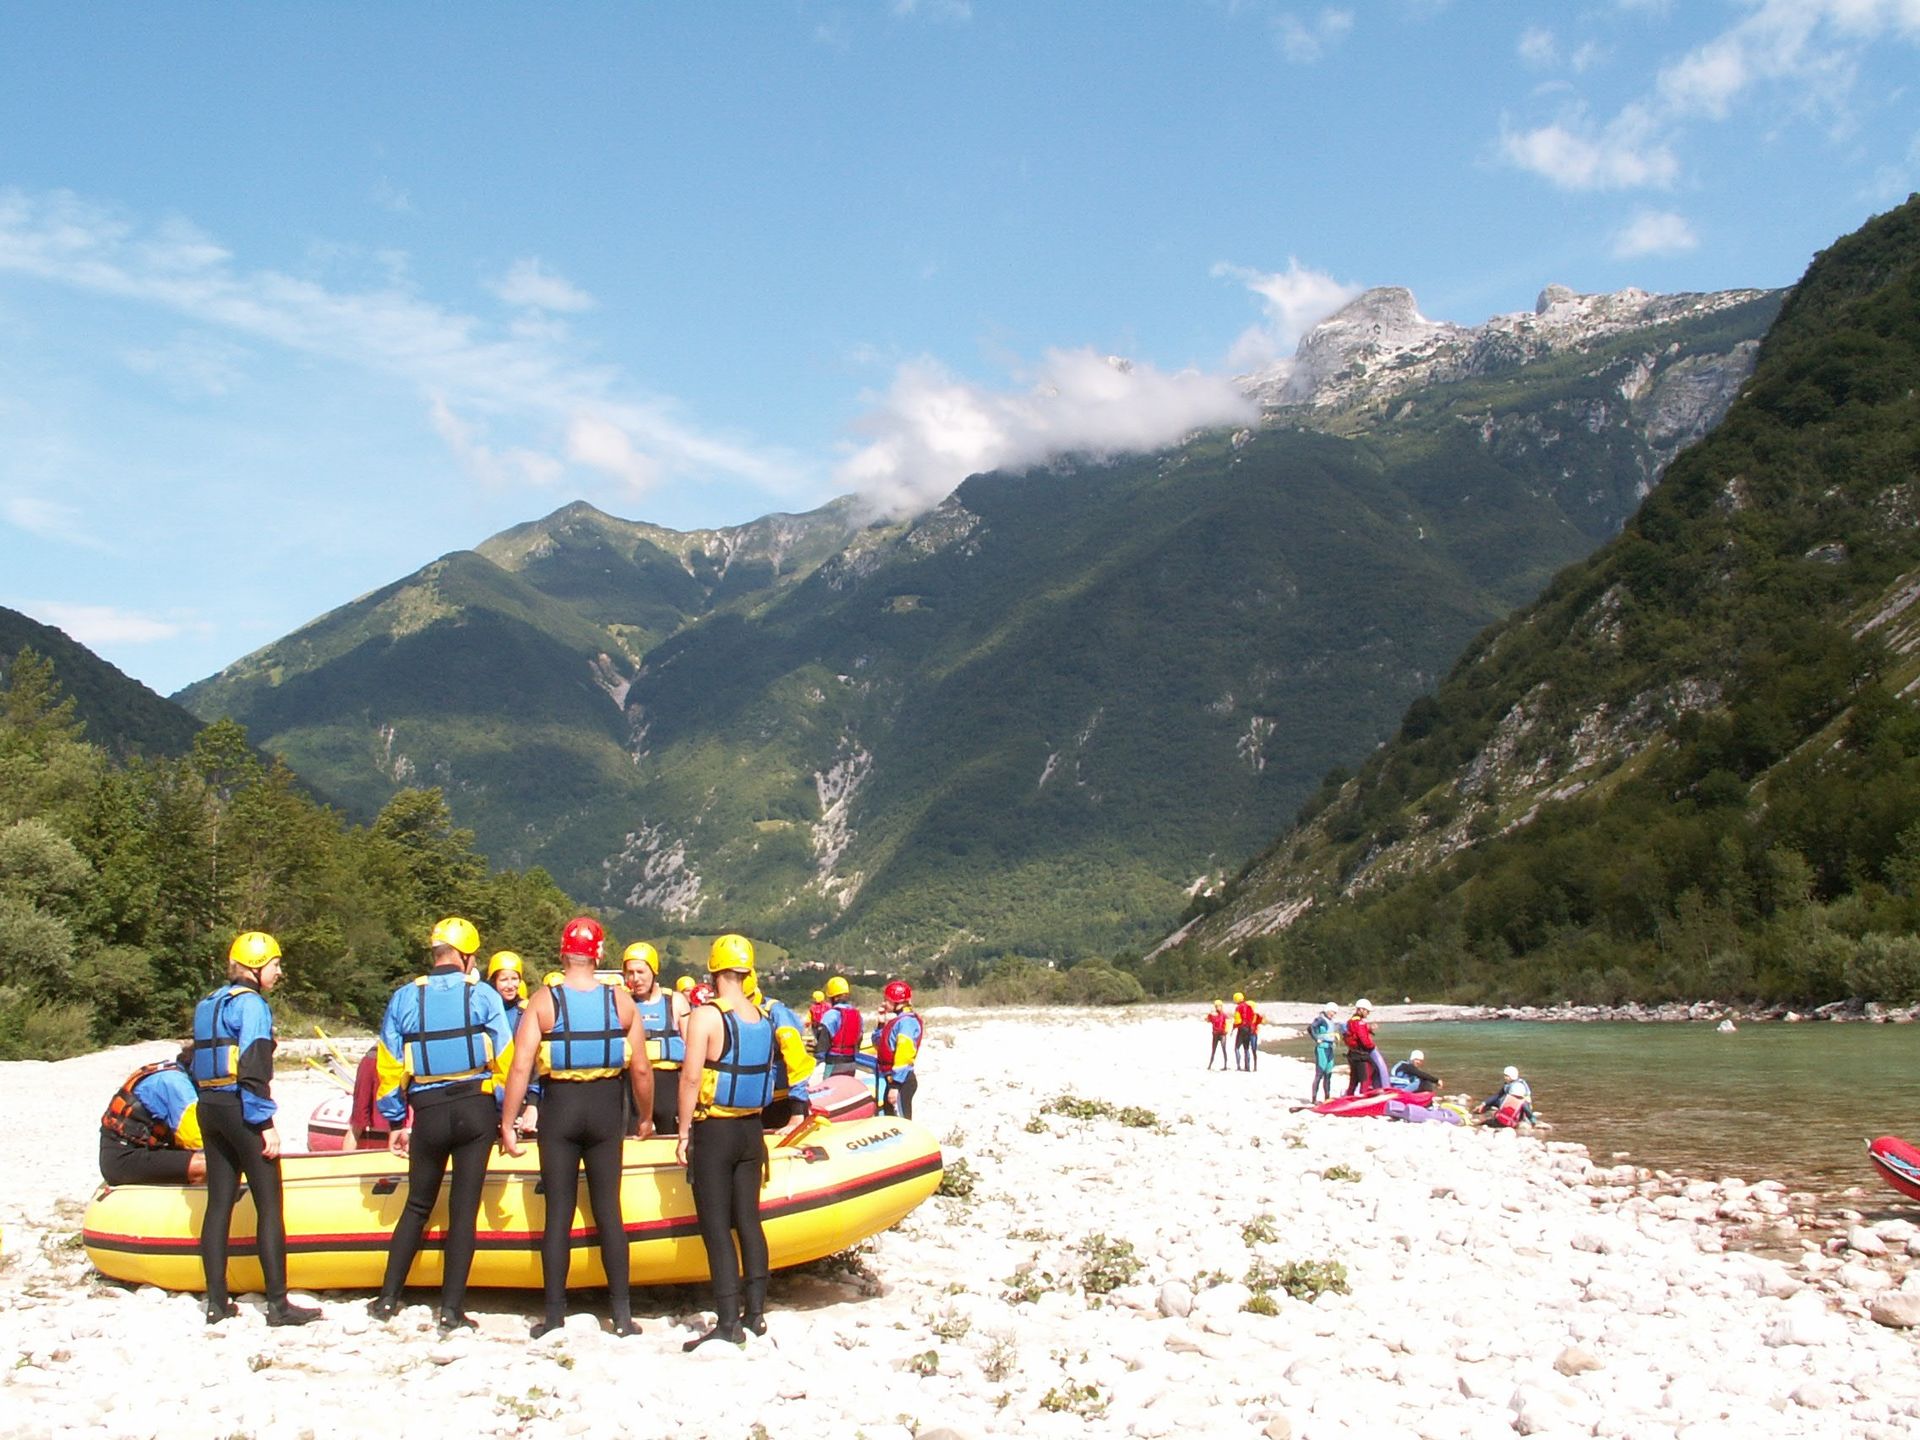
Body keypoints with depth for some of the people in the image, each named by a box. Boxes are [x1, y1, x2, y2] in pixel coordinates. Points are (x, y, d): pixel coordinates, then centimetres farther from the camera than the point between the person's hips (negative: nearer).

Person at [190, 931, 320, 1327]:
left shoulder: (208, 1004, 17)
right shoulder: (250, 1003, -11)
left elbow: (200, 1064, 17)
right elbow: (252, 1069, -18)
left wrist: (209, 1111, 18)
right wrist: (266, 1123, -17)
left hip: (209, 1108, 9)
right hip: (240, 1109, -9)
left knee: (219, 1202, 10)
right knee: (269, 1205, -6)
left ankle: (217, 1302, 11)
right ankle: (278, 1304, -6)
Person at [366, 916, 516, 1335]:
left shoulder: (404, 998, 2)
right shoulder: (483, 995, -3)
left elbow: (390, 1068, 2)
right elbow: (504, 1061, -5)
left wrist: (396, 1122, 11)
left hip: (428, 1112, 2)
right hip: (476, 1110, -2)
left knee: (417, 1206, 17)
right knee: (464, 1207, 4)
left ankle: (388, 1299, 19)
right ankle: (451, 1310, 4)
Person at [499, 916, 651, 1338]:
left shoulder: (543, 1002, -7)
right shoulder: (621, 1001, -2)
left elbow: (520, 1067, -13)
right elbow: (641, 1069, -2)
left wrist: (507, 1124, -6)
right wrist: (646, 1117, 12)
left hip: (559, 1110, -1)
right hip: (605, 1111, 1)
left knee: (558, 1213, 6)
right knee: (609, 1211, 8)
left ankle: (554, 1315, 9)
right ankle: (622, 1314, 9)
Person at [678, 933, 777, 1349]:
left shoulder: (706, 1016, -14)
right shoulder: (763, 1018, 5)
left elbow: (691, 1077, -17)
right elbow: (766, 1074, 10)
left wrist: (684, 1132, -10)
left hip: (713, 1131, -6)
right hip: (752, 1130, 6)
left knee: (716, 1228, -3)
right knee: (749, 1220, 12)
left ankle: (728, 1323, -4)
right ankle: (755, 1314, 16)